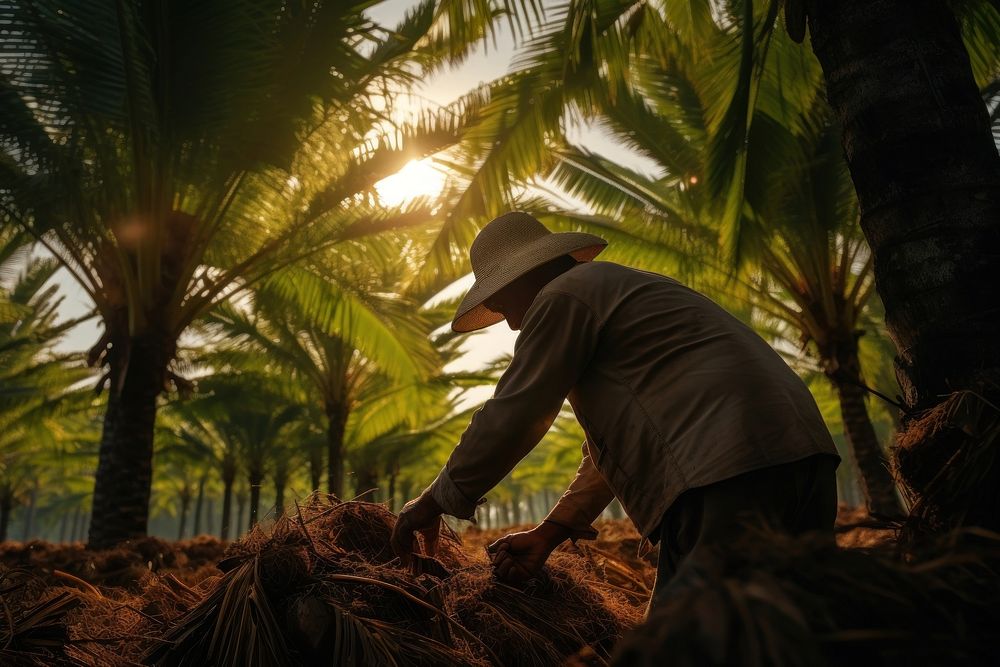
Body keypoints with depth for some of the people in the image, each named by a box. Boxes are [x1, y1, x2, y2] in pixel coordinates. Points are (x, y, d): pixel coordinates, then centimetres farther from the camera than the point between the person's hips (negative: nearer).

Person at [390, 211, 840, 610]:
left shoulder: (563, 296, -2)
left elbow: (509, 419, -4)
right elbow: (609, 447, 28)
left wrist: (434, 503, 10)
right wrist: (548, 533, 24)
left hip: (736, 470, -11)